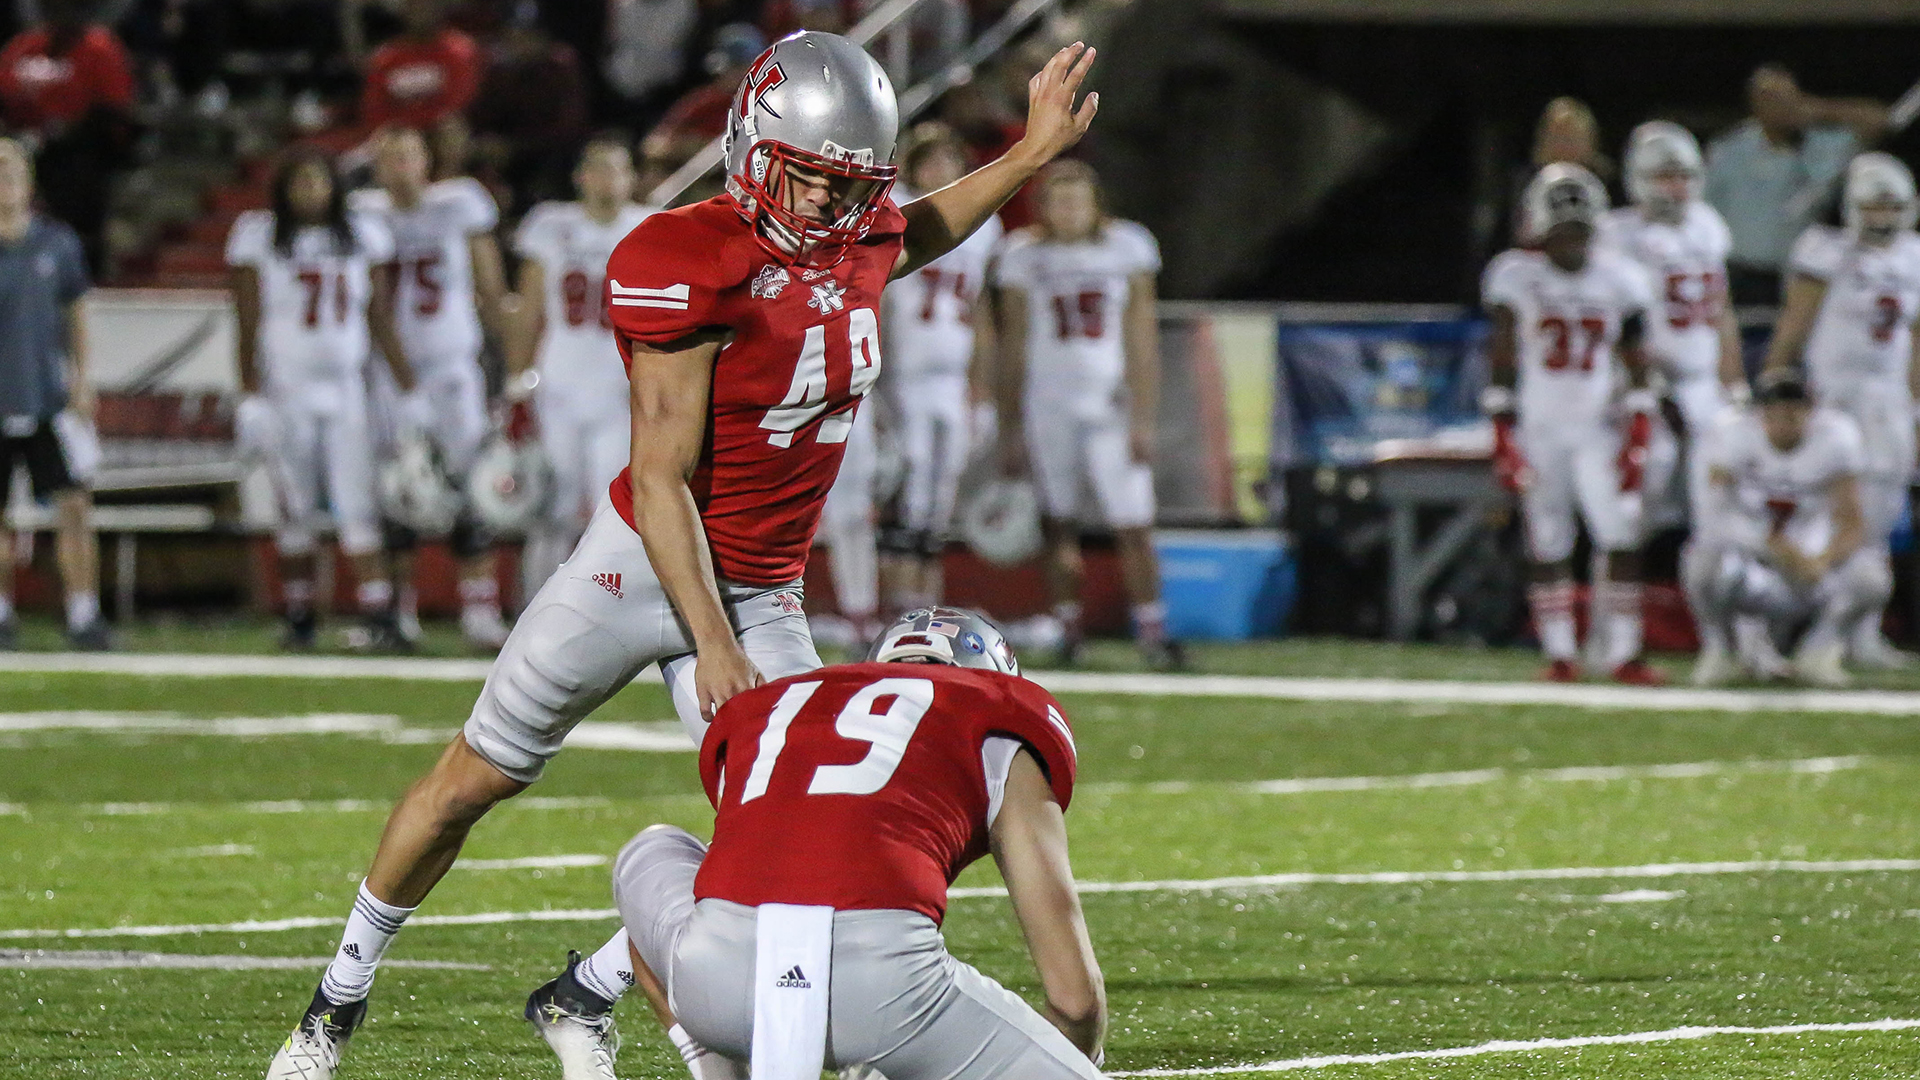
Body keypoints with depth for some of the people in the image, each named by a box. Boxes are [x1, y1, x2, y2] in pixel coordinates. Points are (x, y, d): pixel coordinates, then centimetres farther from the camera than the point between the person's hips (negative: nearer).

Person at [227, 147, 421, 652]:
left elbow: (382, 322, 11)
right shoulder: (259, 237, 1)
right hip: (286, 390, -1)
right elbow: (248, 326, 0)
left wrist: (410, 394, 8)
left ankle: (378, 615, -13)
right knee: (296, 510, 1)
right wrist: (250, 398, -7)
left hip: (346, 391, 1)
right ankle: (299, 618, 9)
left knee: (357, 505, -7)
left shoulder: (363, 236, 9)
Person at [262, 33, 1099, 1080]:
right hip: (644, 563, -6)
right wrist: (711, 645, -24)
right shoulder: (689, 262, -22)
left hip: (762, 598, 6)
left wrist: (1035, 150, 23)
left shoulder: (861, 239, -1)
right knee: (472, 780, 6)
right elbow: (663, 478, -21)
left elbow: (914, 239, 30)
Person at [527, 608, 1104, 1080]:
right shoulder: (1001, 738, 25)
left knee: (652, 855, 38)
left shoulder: (761, 711, 34)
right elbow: (1074, 993, 21)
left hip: (716, 973, 4)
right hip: (883, 964, -4)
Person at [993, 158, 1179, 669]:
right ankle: (1068, 630, 11)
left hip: (1111, 402, -1)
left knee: (1134, 526, -7)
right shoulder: (1025, 254, 2)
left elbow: (1142, 339, 2)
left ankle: (1152, 631, -1)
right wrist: (1010, 425, 5)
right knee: (1059, 525, 2)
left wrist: (1143, 418, -4)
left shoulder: (1127, 248, 1)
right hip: (1047, 408, 1)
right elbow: (1013, 345, 7)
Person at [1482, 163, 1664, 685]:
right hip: (1537, 430, -1)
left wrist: (1638, 435, -3)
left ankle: (1623, 652, -4)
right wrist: (1503, 437, -8)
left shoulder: (1618, 279, 1)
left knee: (1624, 540, -9)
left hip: (1596, 427, 1)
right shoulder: (1517, 277, -5)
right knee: (1549, 549, 3)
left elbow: (1637, 367, 6)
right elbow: (1502, 363, -3)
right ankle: (1560, 653, 11)